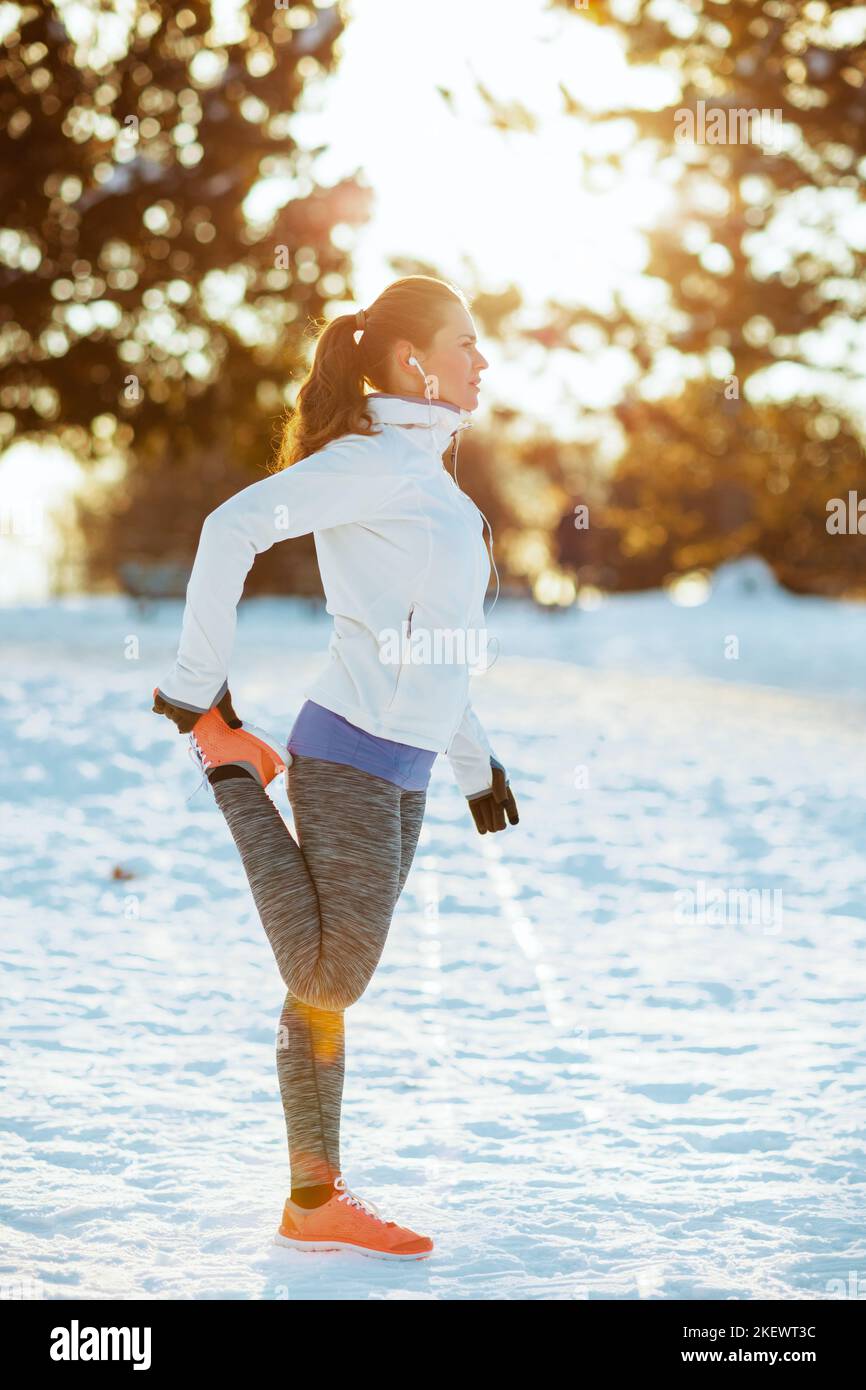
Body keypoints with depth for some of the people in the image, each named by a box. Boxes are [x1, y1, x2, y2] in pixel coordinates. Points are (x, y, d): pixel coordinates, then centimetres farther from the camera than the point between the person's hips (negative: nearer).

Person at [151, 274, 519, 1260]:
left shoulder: (425, 475, 21)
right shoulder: (376, 458, -9)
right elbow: (235, 527, -20)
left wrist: (475, 761, 30)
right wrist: (196, 682, -16)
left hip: (400, 770, 9)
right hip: (353, 752, -9)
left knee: (328, 983, 10)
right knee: (330, 980, -12)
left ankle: (317, 1200, 13)